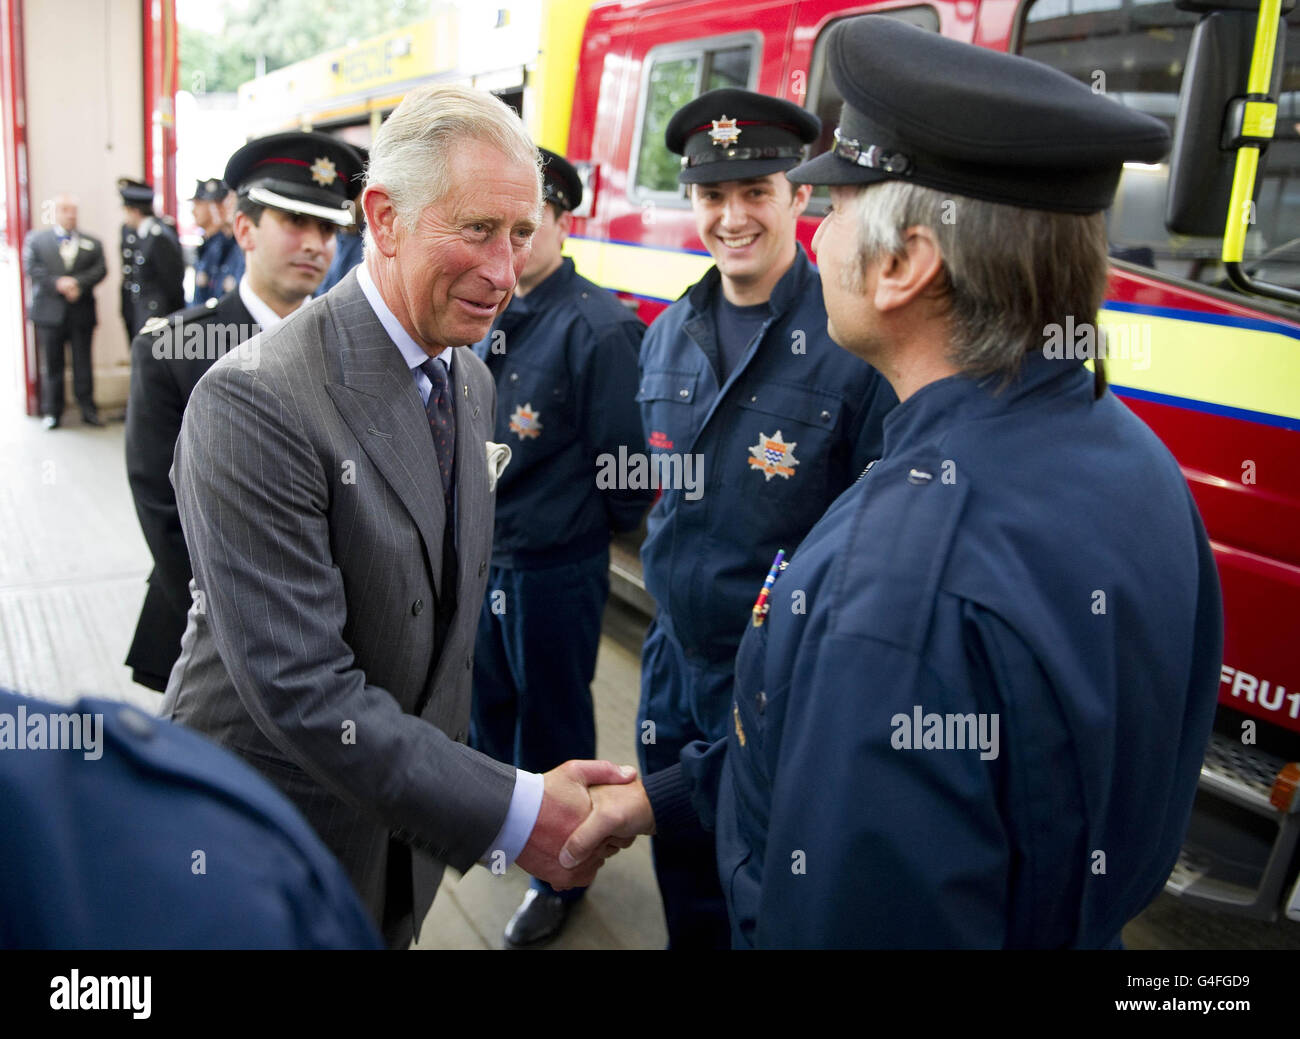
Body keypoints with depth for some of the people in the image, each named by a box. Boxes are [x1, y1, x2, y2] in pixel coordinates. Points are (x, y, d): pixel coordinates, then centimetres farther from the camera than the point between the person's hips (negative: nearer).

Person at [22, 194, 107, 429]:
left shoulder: (92, 243, 11)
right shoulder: (35, 239, 8)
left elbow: (100, 269, -1)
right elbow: (32, 268, -3)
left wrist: (78, 283, -17)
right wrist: (58, 283, -17)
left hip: (81, 312, 1)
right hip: (50, 311, -1)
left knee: (83, 364, 4)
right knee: (52, 364, 4)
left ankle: (88, 409, 12)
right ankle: (52, 412, 11)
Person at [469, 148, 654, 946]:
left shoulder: (599, 326, -20)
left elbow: (621, 459, -17)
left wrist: (605, 529, -4)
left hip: (556, 566, -7)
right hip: (482, 550, 7)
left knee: (552, 723, 12)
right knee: (488, 702, 23)